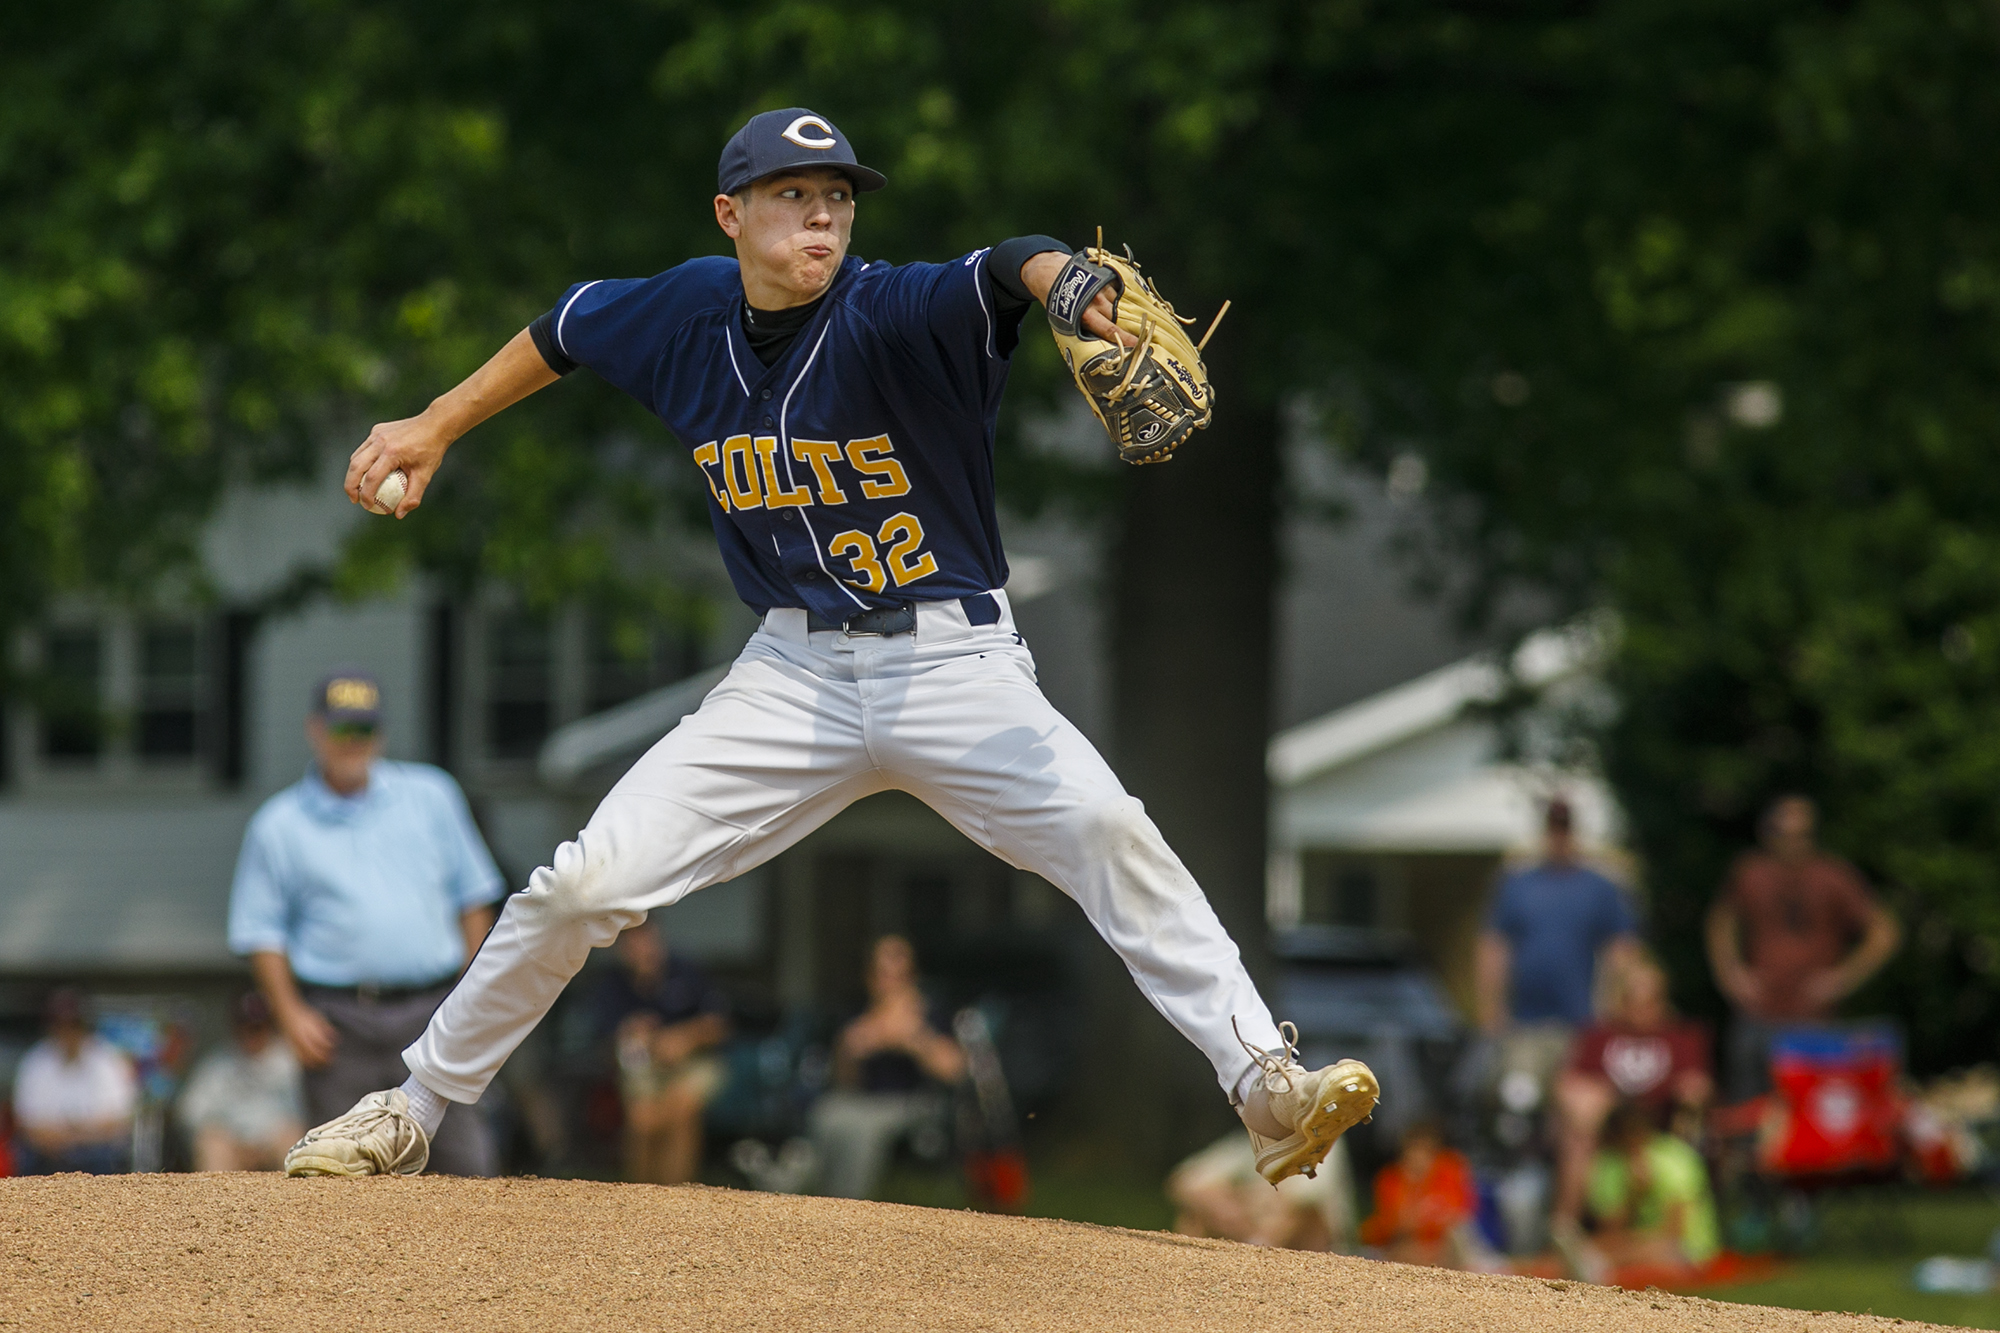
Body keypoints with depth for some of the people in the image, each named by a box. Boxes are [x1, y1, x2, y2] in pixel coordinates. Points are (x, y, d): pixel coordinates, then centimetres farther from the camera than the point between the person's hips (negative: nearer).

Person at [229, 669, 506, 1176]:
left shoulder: (431, 795, 12)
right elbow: (261, 931, 7)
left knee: (466, 1161, -6)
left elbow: (472, 895, 15)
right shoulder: (277, 826, 7)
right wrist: (290, 1014, -5)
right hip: (338, 1017, -1)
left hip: (431, 1009, 1)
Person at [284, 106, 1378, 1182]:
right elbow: (565, 331, 20)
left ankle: (1264, 1084, -28)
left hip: (955, 663, -3)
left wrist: (1077, 289, -60)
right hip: (794, 676, 3)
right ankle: (412, 1107, 15)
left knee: (1104, 831, -28)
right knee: (586, 884, -3)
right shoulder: (686, 316, -1)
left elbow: (1005, 274, -38)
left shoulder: (890, 316, -17)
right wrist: (436, 428, 24)